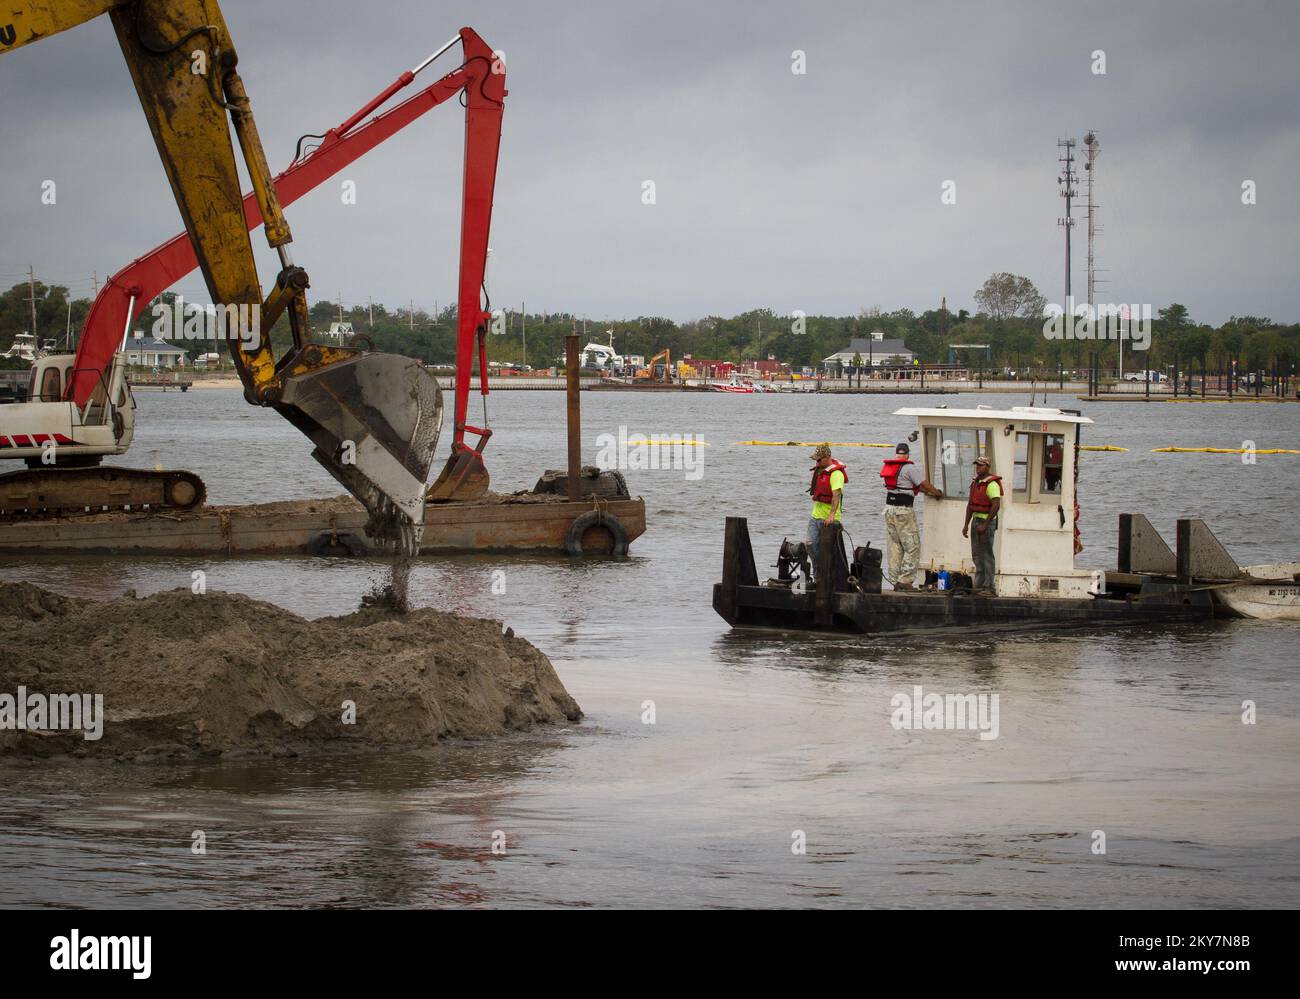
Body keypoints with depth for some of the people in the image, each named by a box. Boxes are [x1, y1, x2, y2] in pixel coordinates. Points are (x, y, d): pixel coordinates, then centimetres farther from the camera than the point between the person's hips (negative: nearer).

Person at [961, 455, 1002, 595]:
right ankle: (979, 586, 14)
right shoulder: (976, 483, 13)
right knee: (977, 556, 10)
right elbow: (970, 504, 17)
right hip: (976, 521, 9)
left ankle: (989, 589, -8)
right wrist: (966, 524, 11)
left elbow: (996, 505, -23)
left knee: (986, 556, -9)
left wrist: (985, 525, -23)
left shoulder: (991, 484, -16)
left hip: (987, 522, -9)